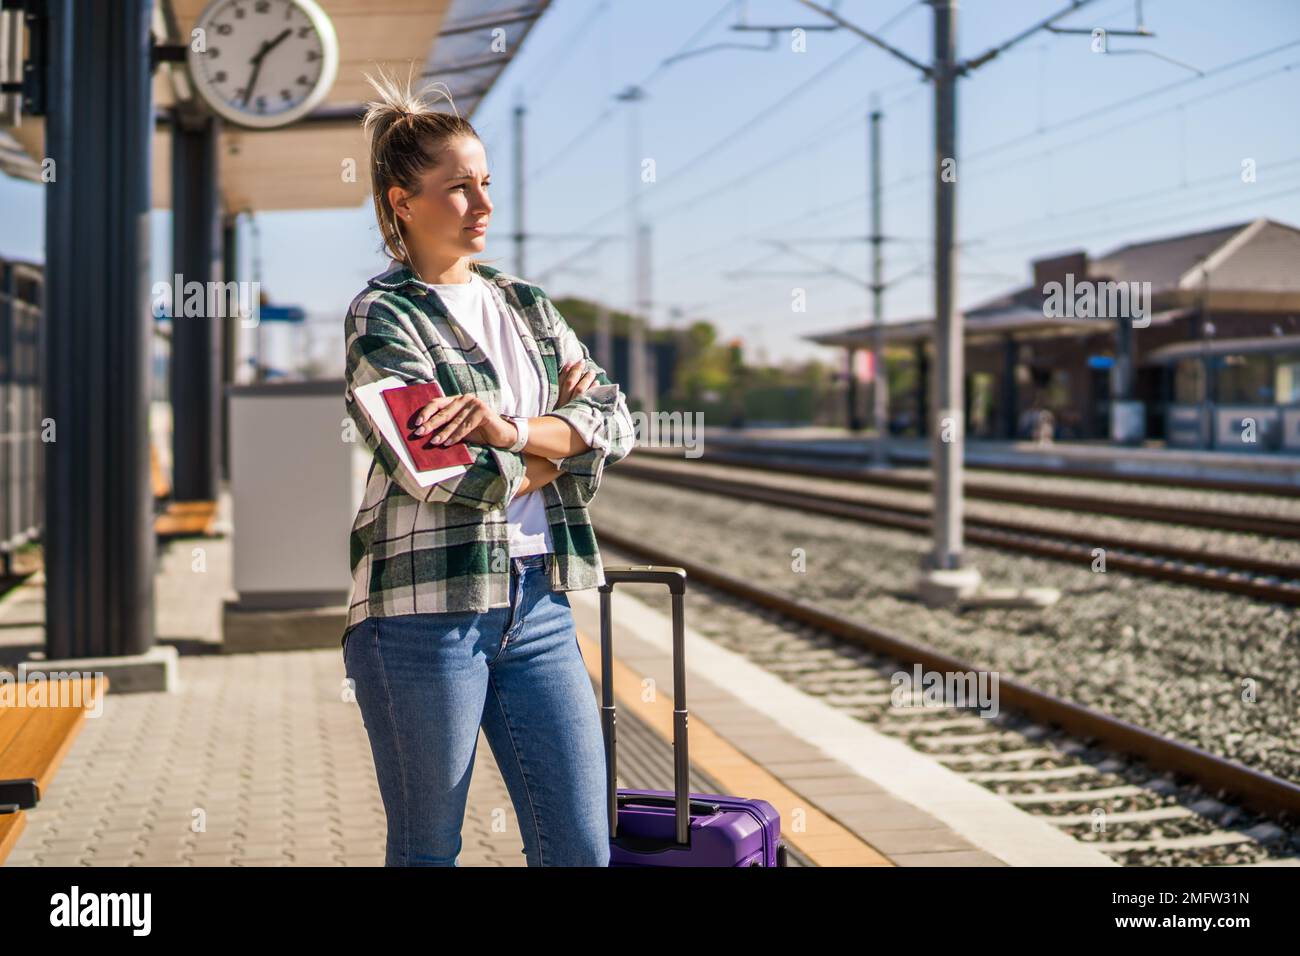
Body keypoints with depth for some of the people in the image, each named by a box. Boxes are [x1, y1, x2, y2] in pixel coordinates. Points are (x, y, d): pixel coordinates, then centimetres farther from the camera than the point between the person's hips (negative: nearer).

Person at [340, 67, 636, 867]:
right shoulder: (381, 317, -4)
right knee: (429, 851, 8)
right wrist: (560, 434, -1)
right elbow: (453, 474, -16)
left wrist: (515, 429, -16)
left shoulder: (524, 304, 14)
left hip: (538, 603, 5)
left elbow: (616, 424, 2)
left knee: (582, 848, 5)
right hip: (427, 612, -5)